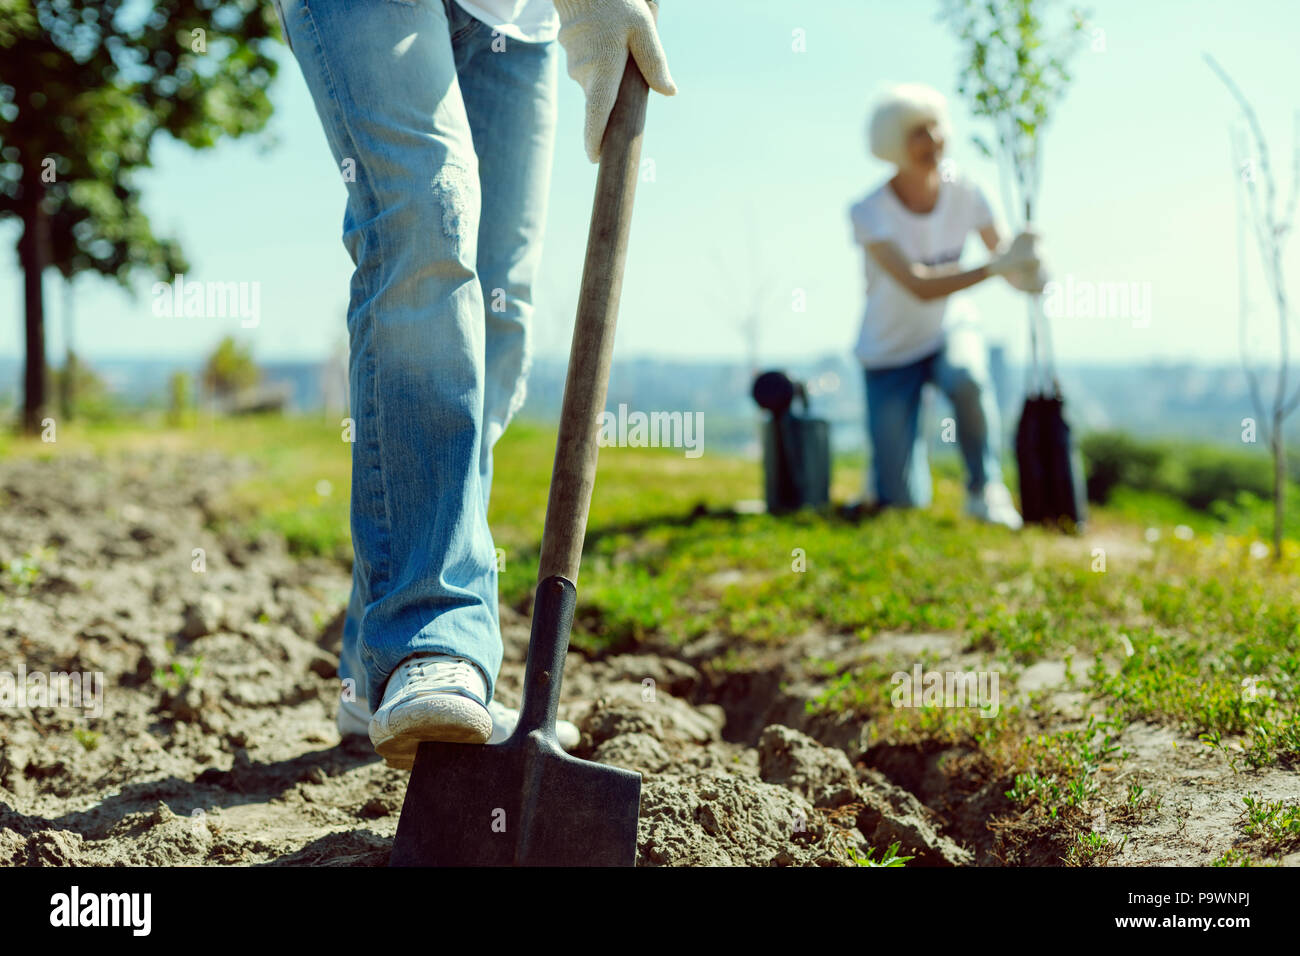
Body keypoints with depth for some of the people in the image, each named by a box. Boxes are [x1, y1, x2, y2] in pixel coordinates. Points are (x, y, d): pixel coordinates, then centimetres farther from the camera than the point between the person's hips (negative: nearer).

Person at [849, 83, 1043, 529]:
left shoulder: (963, 192, -12)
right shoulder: (869, 213, -23)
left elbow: (1004, 258, -6)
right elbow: (919, 286, -34)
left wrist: (1026, 272, -31)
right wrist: (997, 264, -42)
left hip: (948, 329, 2)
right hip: (890, 351, -2)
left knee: (967, 378, -38)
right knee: (904, 505, -6)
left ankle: (983, 490, -14)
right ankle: (883, 476, 33)